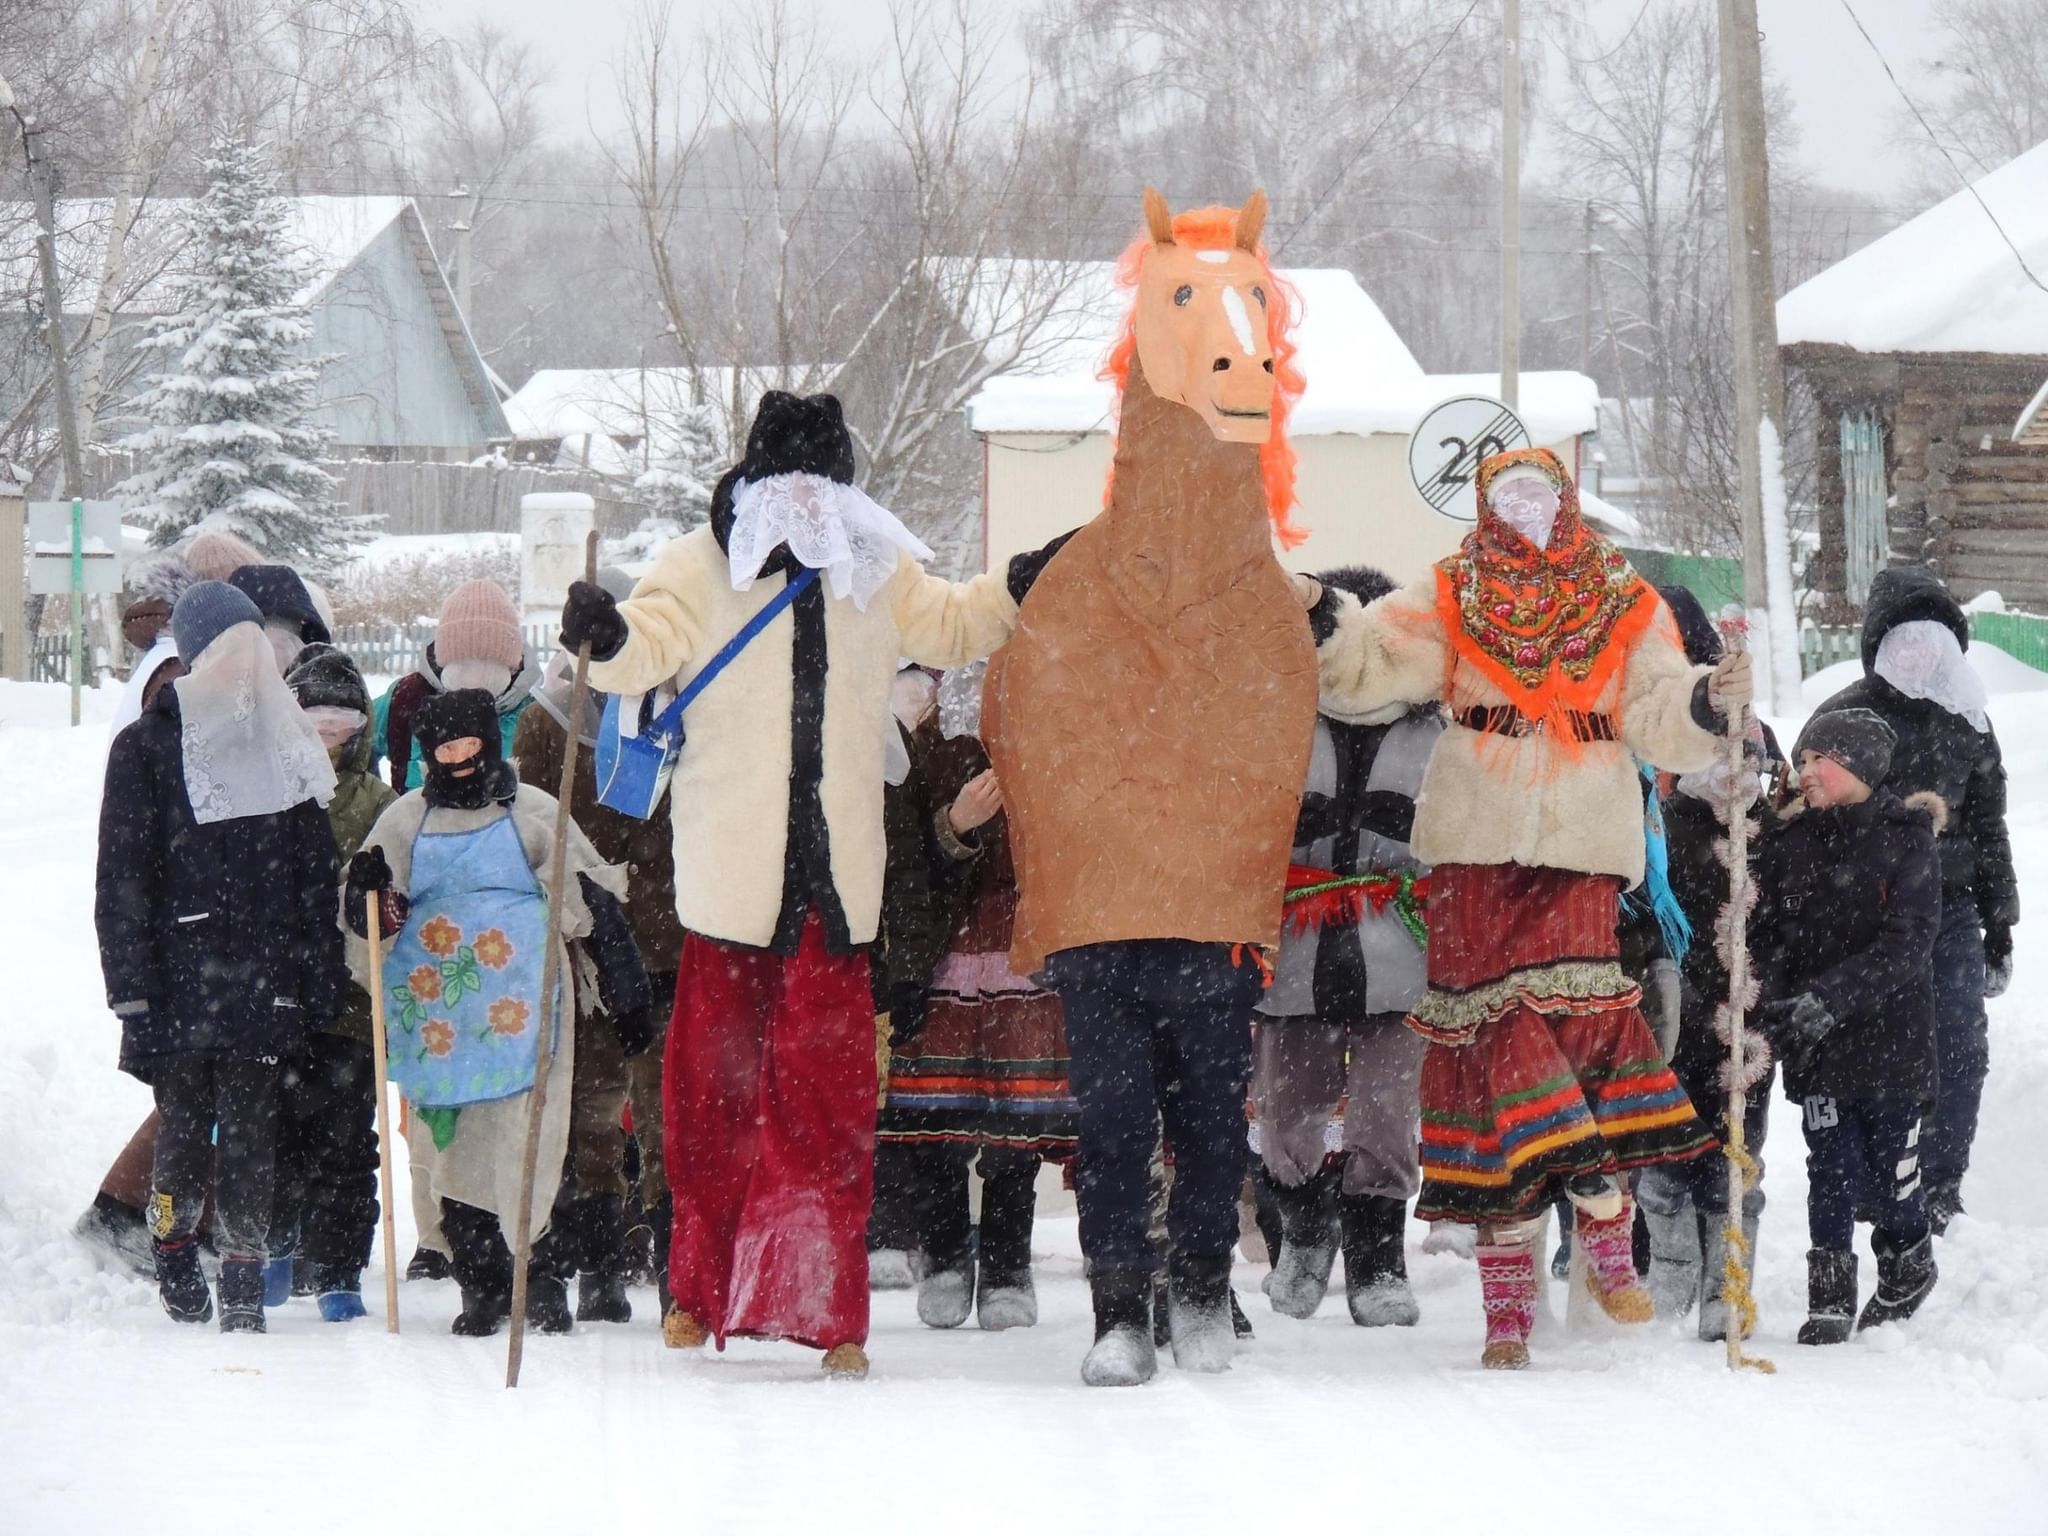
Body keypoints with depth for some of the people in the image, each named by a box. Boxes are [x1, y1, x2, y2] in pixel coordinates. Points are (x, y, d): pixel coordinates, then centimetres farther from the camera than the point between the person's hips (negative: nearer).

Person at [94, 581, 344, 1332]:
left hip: (263, 982, 2)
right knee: (185, 1126, 0)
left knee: (250, 1132, -2)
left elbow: (315, 875, 14)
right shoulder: (146, 748, 2)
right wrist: (133, 989, -8)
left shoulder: (284, 748, 12)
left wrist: (321, 978, 8)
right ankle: (172, 1247, 19)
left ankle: (243, 1276, 1)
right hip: (178, 983, -2)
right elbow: (122, 883, -1)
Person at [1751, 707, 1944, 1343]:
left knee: (1892, 1166, 2)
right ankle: (1830, 1300, 0)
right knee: (1832, 1166, -4)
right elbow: (1768, 933, 6)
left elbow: (1908, 945, -13)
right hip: (1816, 1044, 2)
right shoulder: (1790, 841, 8)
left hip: (1891, 1027, -2)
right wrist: (1768, 1004, -13)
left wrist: (1831, 998, -23)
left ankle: (1908, 1268, 27)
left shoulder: (1906, 838, -5)